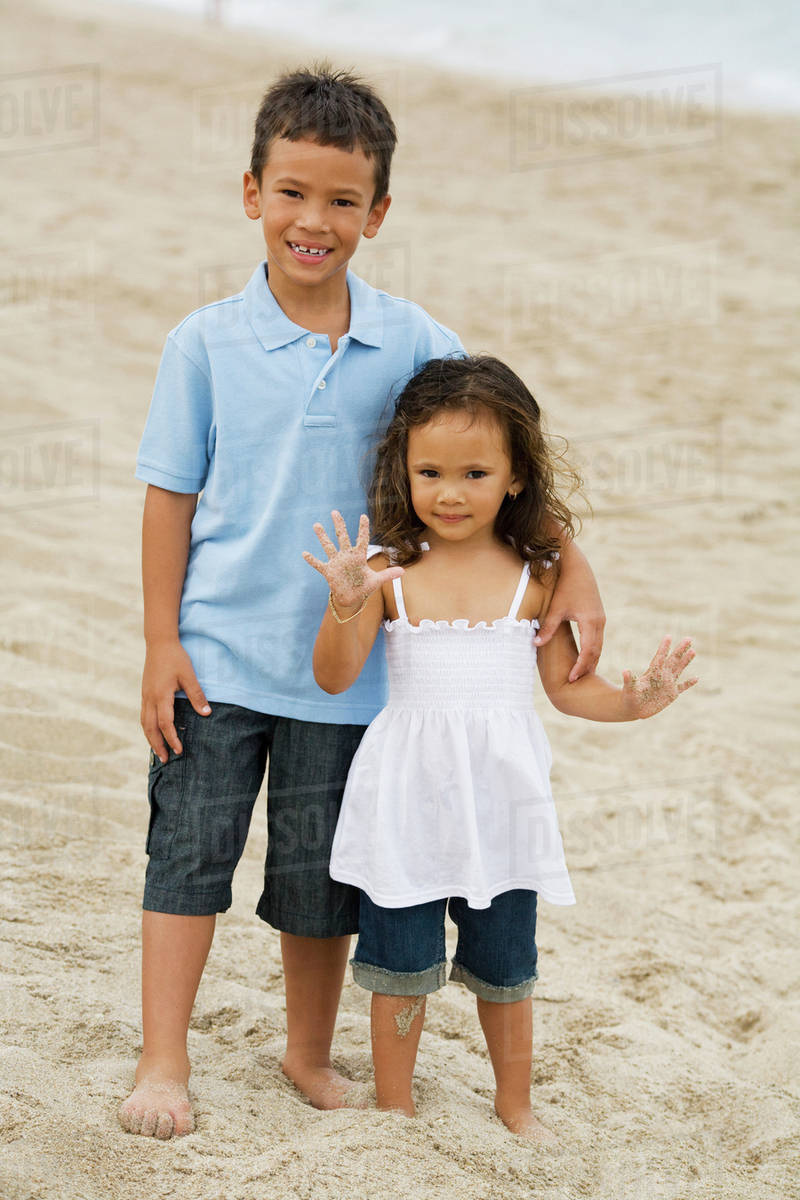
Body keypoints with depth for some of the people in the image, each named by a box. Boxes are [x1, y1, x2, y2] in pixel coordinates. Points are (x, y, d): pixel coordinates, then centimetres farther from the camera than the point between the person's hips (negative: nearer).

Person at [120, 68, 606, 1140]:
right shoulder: (206, 342, -5)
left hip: (344, 661, 1)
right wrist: (161, 643, -5)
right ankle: (163, 1062, 12)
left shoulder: (411, 341, -4)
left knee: (322, 875, 12)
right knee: (189, 850, 0)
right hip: (217, 651, -1)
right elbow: (171, 497, -2)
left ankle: (310, 1053, 31)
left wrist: (570, 563, -6)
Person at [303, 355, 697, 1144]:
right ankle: (395, 1109, 26)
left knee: (505, 967, 14)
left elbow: (566, 685, 6)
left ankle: (515, 1107, 34)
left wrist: (634, 701, -11)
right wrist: (345, 604, -26)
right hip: (409, 796, -1)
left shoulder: (534, 577, -2)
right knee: (401, 964, 7)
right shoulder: (390, 572, -6)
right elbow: (334, 677, -9)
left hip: (501, 794, 1)